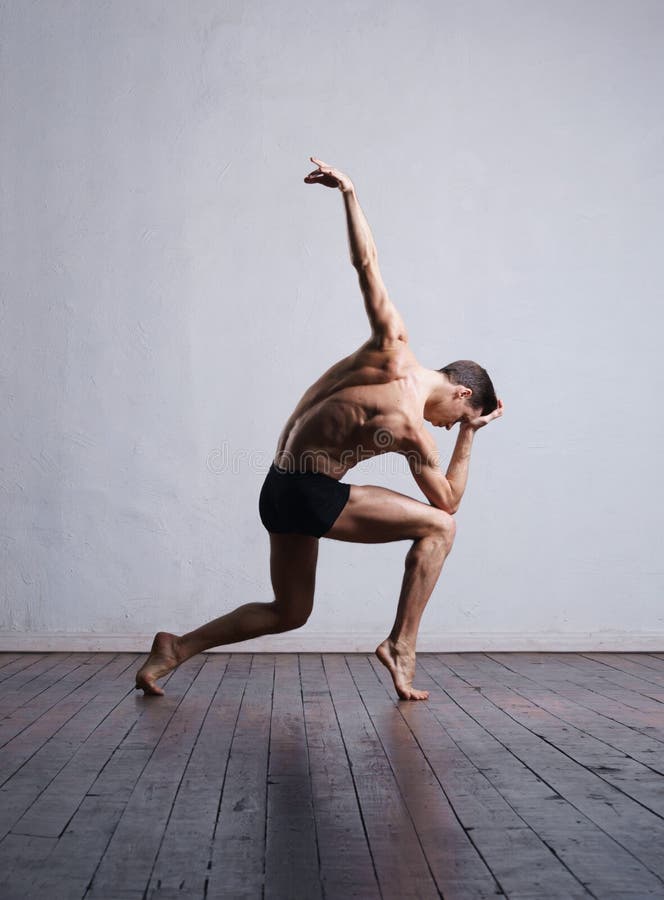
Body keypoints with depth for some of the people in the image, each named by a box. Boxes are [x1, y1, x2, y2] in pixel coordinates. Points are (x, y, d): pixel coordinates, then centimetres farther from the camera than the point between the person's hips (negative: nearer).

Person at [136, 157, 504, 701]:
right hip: (312, 495, -8)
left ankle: (175, 649, 18)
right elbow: (449, 500, 0)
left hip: (280, 490, 8)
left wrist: (349, 192, 2)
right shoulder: (412, 429, -17)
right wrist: (470, 435, 5)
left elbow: (366, 262, -1)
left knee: (289, 613, 19)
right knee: (439, 526, -4)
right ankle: (401, 646, -1)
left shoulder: (394, 351, -2)